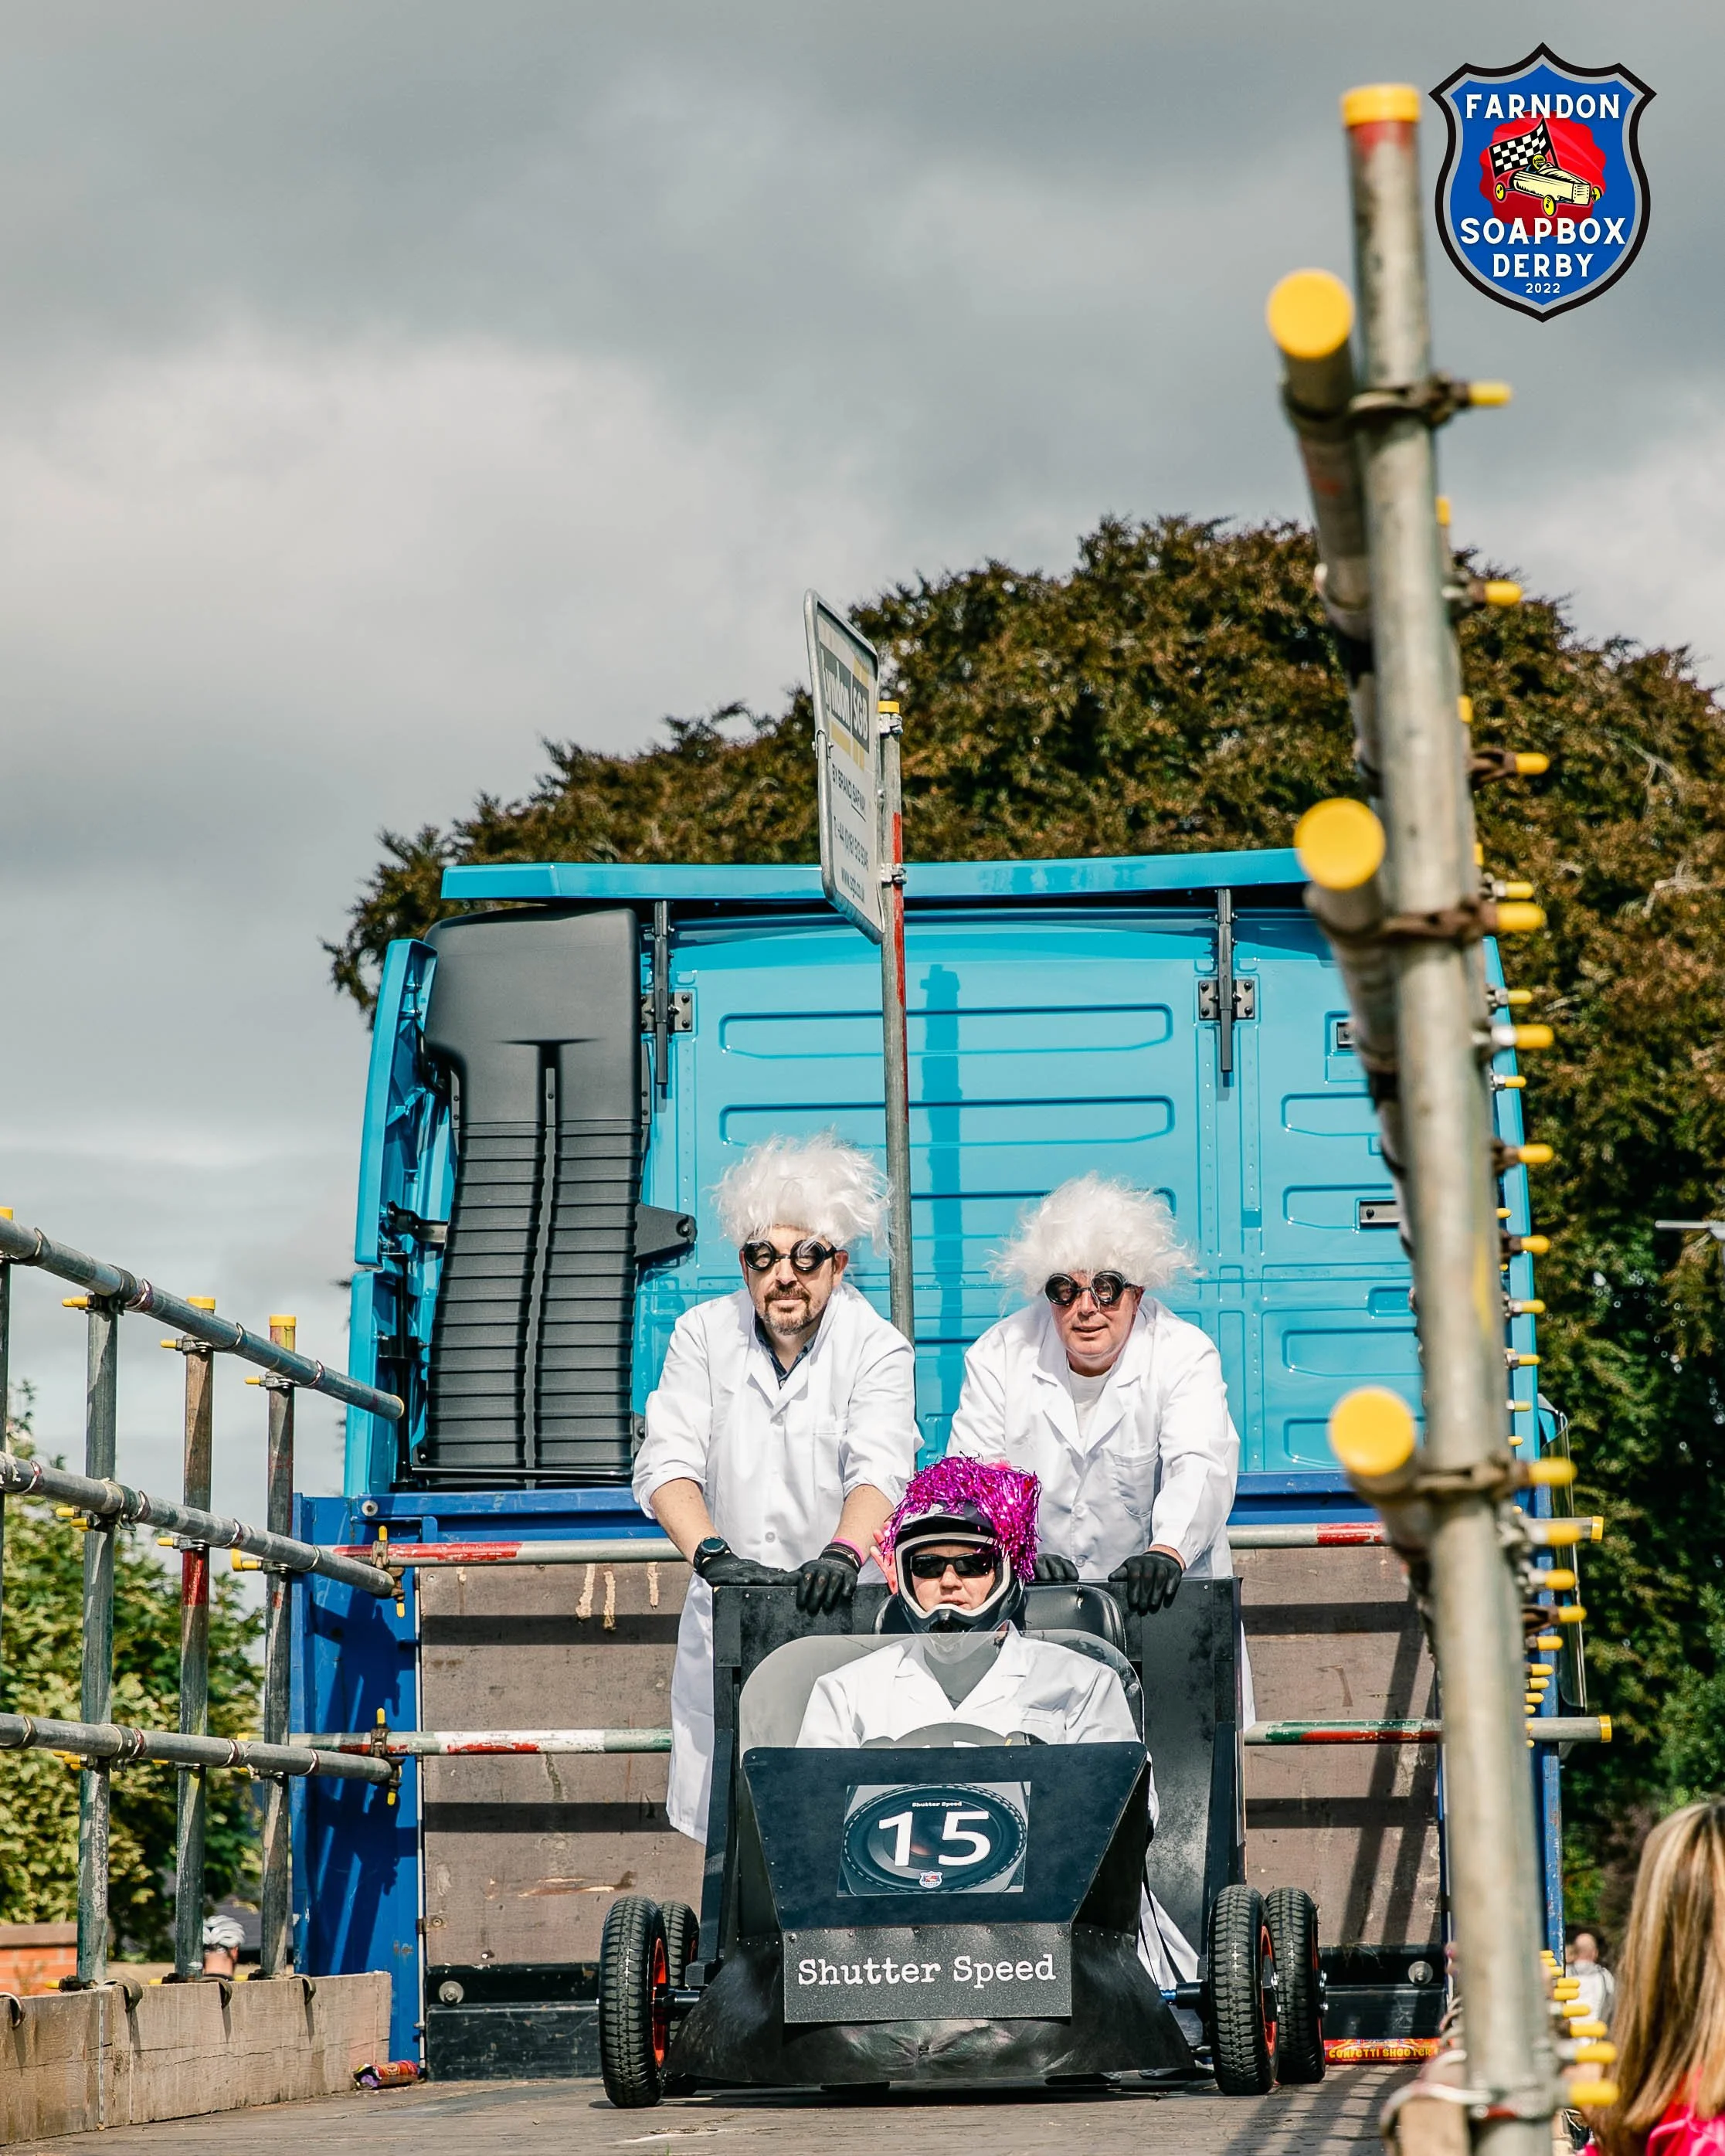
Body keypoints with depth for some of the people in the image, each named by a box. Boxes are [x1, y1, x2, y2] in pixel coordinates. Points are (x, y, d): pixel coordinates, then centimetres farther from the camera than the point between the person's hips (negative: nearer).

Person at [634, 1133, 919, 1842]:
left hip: (839, 1619, -2)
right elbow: (666, 1463, -10)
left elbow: (879, 1470, -20)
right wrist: (714, 1555, -28)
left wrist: (843, 1555, -40)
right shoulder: (704, 1334, 1)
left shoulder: (875, 1348, -5)